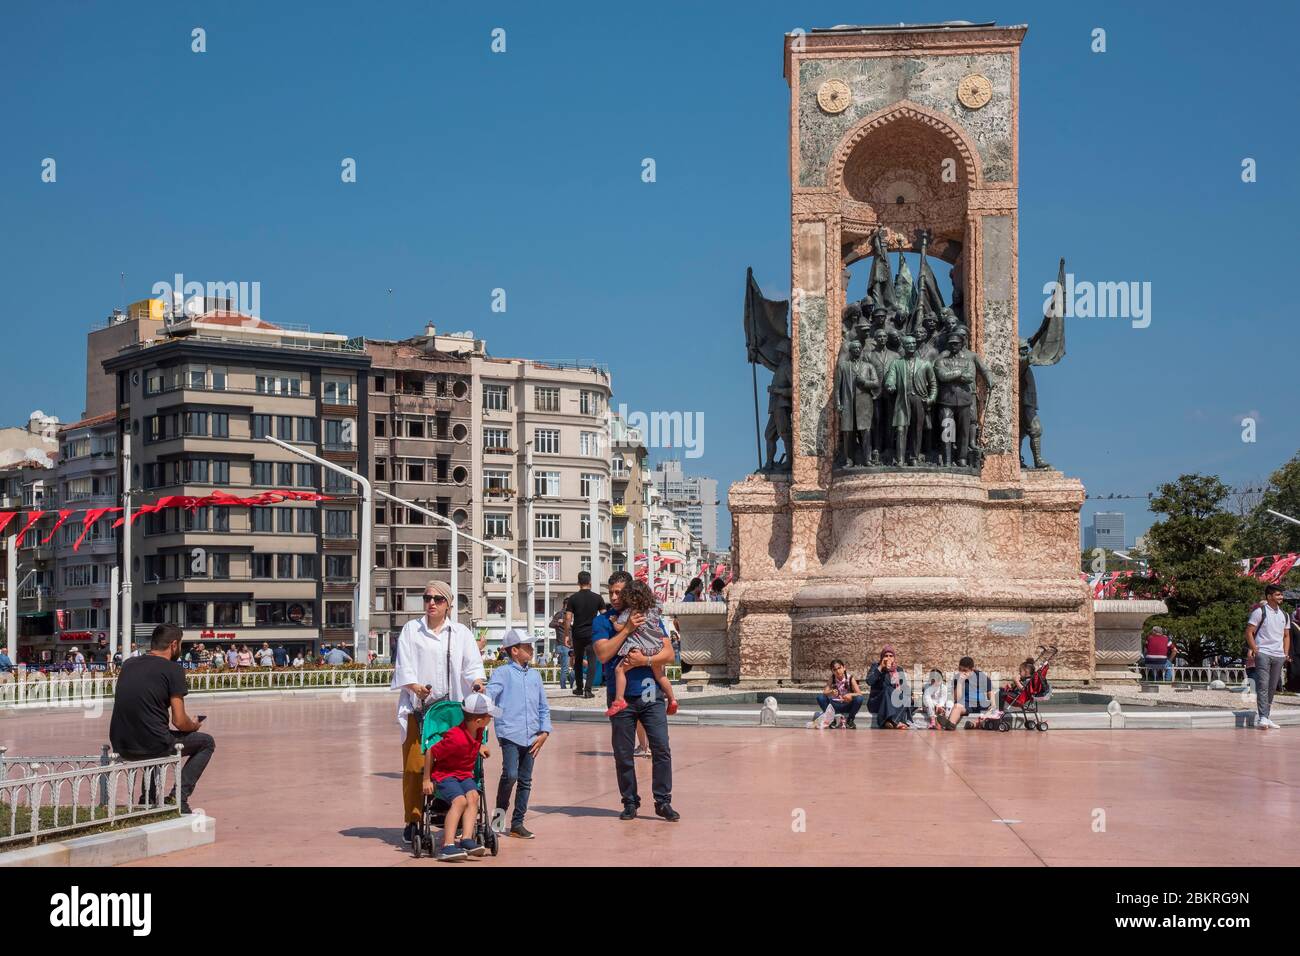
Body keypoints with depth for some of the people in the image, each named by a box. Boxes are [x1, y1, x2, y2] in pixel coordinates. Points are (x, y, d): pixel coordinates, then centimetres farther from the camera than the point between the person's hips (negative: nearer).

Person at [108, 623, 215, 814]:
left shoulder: (128, 665, 12)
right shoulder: (172, 669, -7)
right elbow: (179, 721, -10)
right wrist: (194, 725, 14)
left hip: (120, 746, 7)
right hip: (152, 746, -7)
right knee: (206, 742, 17)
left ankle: (149, 796, 30)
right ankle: (178, 797, 4)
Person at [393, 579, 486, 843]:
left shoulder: (461, 633, 12)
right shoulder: (411, 629, 9)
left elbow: (472, 665, 3)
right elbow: (404, 667, 1)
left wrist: (477, 681, -19)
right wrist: (416, 687, -18)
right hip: (417, 707, -1)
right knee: (414, 766, -5)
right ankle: (413, 820, 2)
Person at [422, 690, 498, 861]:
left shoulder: (478, 730, -2)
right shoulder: (456, 738, -27)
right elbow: (431, 753, -17)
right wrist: (426, 780, -11)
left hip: (465, 774, 7)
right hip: (444, 775, -7)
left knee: (473, 796, -24)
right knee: (460, 800, -31)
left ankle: (466, 839, -33)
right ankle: (448, 846, -35)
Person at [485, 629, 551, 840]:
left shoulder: (535, 676, 16)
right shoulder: (503, 673, 1)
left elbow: (543, 707, 19)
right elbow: (489, 695, -11)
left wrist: (544, 732, 9)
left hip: (531, 737, 5)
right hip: (510, 734, -5)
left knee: (525, 781, 8)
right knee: (510, 775, -18)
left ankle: (517, 823, 16)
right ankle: (500, 811, 5)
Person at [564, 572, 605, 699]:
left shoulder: (573, 598, -2)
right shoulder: (597, 598, 0)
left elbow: (568, 618, -5)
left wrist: (567, 634, 3)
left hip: (577, 634, 1)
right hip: (592, 634, -1)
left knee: (578, 661, 16)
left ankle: (579, 688, 20)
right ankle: (588, 689, -10)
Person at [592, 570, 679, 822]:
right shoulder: (602, 621, 2)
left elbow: (668, 652, 2)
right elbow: (603, 654, -14)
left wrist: (646, 660, -15)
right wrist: (627, 629, -18)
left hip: (650, 695, 1)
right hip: (621, 697, -1)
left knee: (661, 749, -5)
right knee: (623, 755, 5)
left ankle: (663, 801, 4)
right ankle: (630, 802, 18)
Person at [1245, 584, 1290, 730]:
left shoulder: (1284, 615, 15)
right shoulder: (1260, 611, -4)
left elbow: (1286, 636, 22)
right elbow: (1249, 632, -5)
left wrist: (1286, 654, 10)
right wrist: (1255, 650, -12)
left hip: (1279, 656, 6)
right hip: (1263, 653, -6)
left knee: (1272, 688, 8)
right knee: (1263, 686, -13)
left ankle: (1266, 718, 14)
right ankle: (1263, 718, -19)